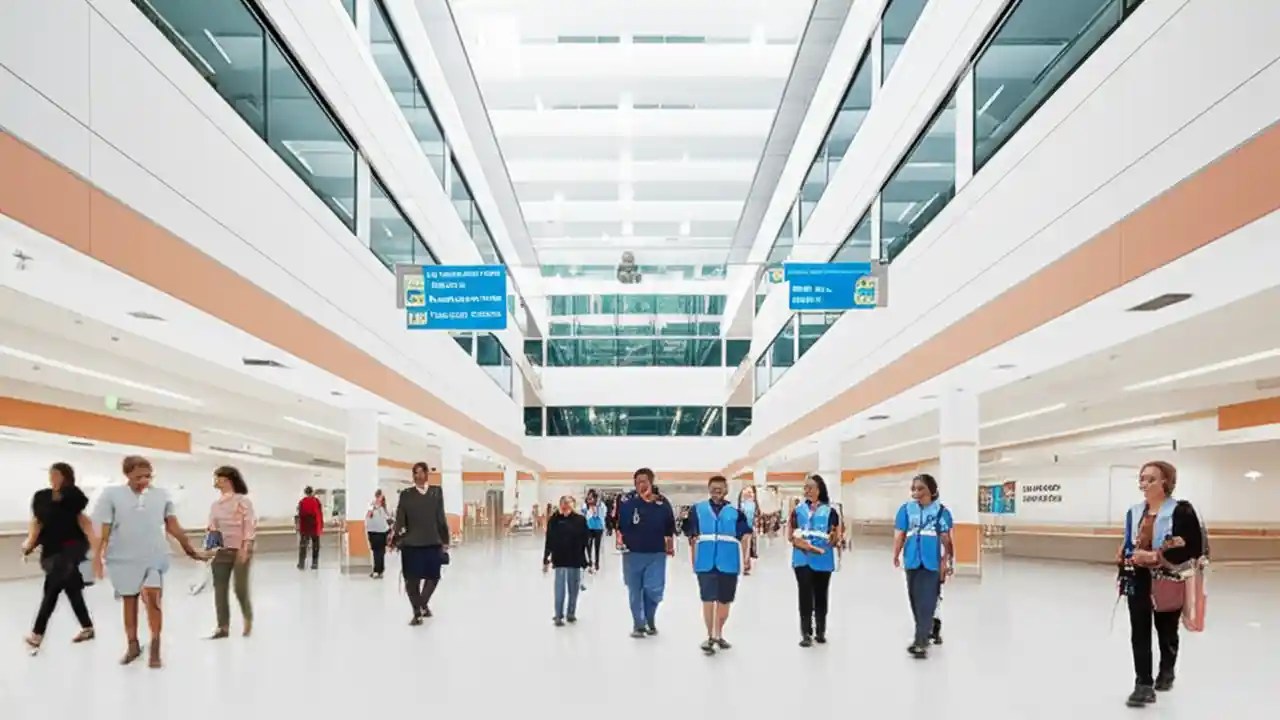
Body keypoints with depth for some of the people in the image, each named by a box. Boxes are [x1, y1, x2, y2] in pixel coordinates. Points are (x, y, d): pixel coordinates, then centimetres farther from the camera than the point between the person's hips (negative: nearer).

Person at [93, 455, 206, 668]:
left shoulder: (161, 495, 3)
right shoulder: (112, 494, -2)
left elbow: (173, 526, 8)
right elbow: (104, 528, -4)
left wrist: (190, 550, 9)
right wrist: (98, 556, -11)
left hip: (154, 557, 0)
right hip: (124, 559, 0)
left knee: (153, 598, -12)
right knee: (129, 601, 12)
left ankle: (155, 648, -1)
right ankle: (133, 645, 28)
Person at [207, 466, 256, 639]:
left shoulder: (242, 500, -6)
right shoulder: (215, 504, 9)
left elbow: (250, 525, -10)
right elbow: (212, 527, 14)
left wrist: (245, 548, -17)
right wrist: (212, 535, -8)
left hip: (240, 550, -5)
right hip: (221, 551, 5)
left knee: (240, 588, -3)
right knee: (220, 589, 2)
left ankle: (248, 620, 21)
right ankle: (223, 627, 9)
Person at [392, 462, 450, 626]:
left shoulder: (436, 491, 5)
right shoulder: (406, 494, 2)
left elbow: (441, 517, 6)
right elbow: (400, 518, -2)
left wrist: (445, 540, 6)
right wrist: (397, 539, -13)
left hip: (432, 541, 1)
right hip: (411, 542, -1)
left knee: (433, 576, 6)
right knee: (412, 579, 4)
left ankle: (423, 603, 29)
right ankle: (417, 611, 19)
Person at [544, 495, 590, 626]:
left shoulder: (580, 520, -2)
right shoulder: (554, 520, -3)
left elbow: (586, 541, 1)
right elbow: (549, 541, 1)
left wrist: (588, 560, 0)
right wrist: (546, 560, 2)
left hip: (576, 560, 1)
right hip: (560, 561, -1)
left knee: (574, 589, 10)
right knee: (560, 589, -3)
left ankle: (571, 613, 26)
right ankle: (559, 616, 6)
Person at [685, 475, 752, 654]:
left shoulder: (735, 512, 2)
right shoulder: (698, 510, 1)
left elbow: (743, 538, 2)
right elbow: (692, 537, 5)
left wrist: (747, 559, -5)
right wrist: (693, 560, 4)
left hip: (728, 563, 1)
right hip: (706, 563, -1)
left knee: (724, 600, 12)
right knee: (708, 600, 2)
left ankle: (719, 635, 31)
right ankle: (710, 636, 14)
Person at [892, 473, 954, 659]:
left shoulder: (941, 510, -5)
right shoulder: (907, 509, -1)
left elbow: (945, 538, -1)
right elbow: (899, 534, 0)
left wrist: (945, 561, -3)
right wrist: (896, 555, -8)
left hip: (933, 562, -3)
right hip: (912, 560, 3)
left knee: (927, 602, -6)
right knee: (915, 600, 16)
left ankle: (921, 642, -3)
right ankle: (924, 635, 34)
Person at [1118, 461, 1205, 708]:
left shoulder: (1182, 511, -11)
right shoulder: (1134, 512, 6)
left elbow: (1193, 549, -16)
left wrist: (1156, 556, -22)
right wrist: (1131, 557, -9)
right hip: (1138, 581, 4)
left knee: (1166, 631, 16)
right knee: (1139, 633, -2)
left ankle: (1166, 673, 39)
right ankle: (1143, 685, 1)